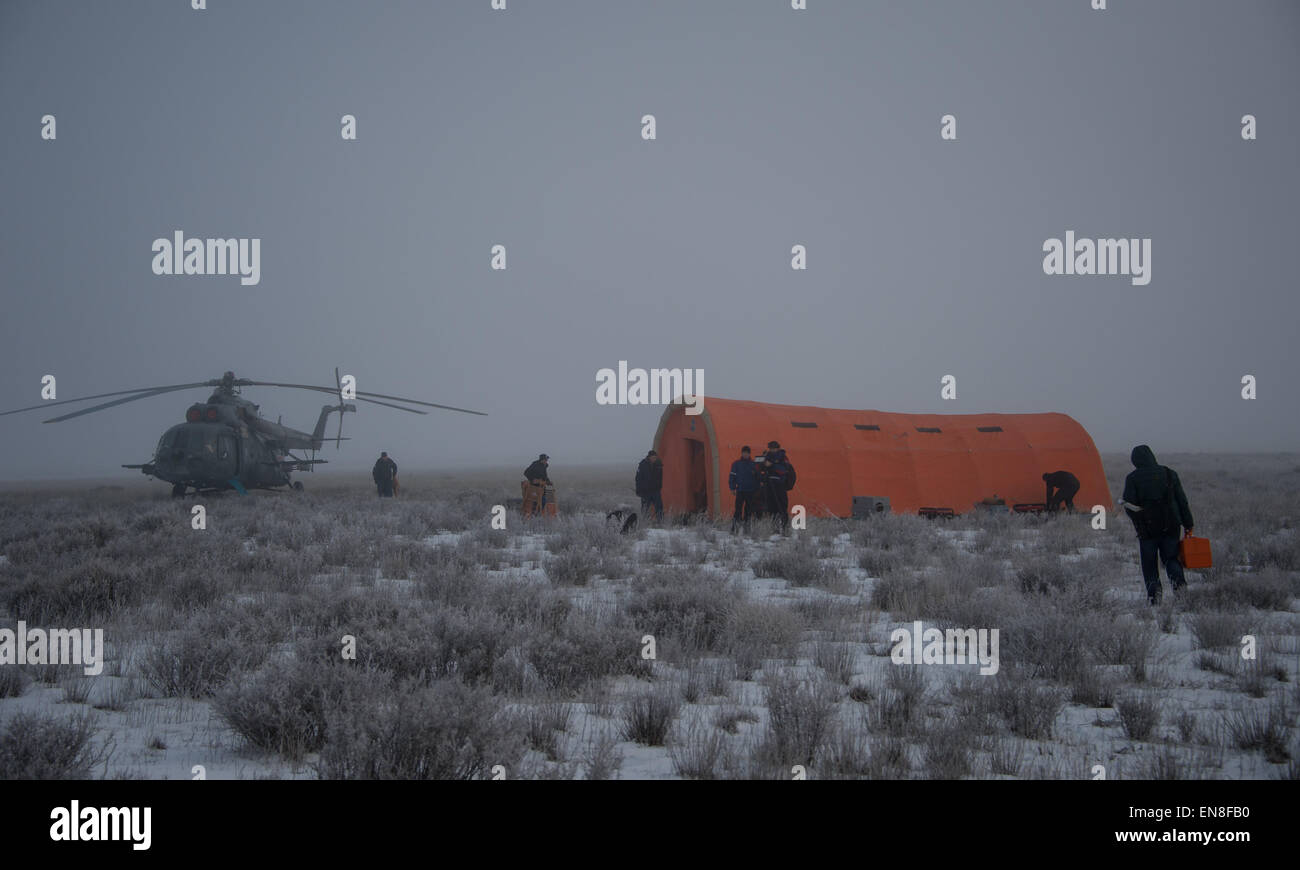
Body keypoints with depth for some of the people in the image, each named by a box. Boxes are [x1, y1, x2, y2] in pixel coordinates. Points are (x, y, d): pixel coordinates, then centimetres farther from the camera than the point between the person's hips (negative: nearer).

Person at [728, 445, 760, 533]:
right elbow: (732, 476, 3)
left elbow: (757, 478, 15)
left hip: (751, 492, 3)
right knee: (738, 509, -11)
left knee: (749, 510, 5)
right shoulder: (736, 464, 3)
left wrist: (756, 490, 10)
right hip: (740, 491, -3)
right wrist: (732, 488, -5)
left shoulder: (753, 464, 9)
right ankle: (734, 528, -11)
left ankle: (747, 528, 12)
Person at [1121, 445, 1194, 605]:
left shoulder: (1132, 478, -5)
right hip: (1170, 525, 2)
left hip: (1146, 527, -2)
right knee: (1171, 557, 13)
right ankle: (1177, 578, -14)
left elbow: (1129, 504, -8)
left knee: (1149, 563, 6)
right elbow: (1182, 501, 5)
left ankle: (1153, 589, -11)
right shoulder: (1169, 474, 5)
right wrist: (1188, 525, 10)